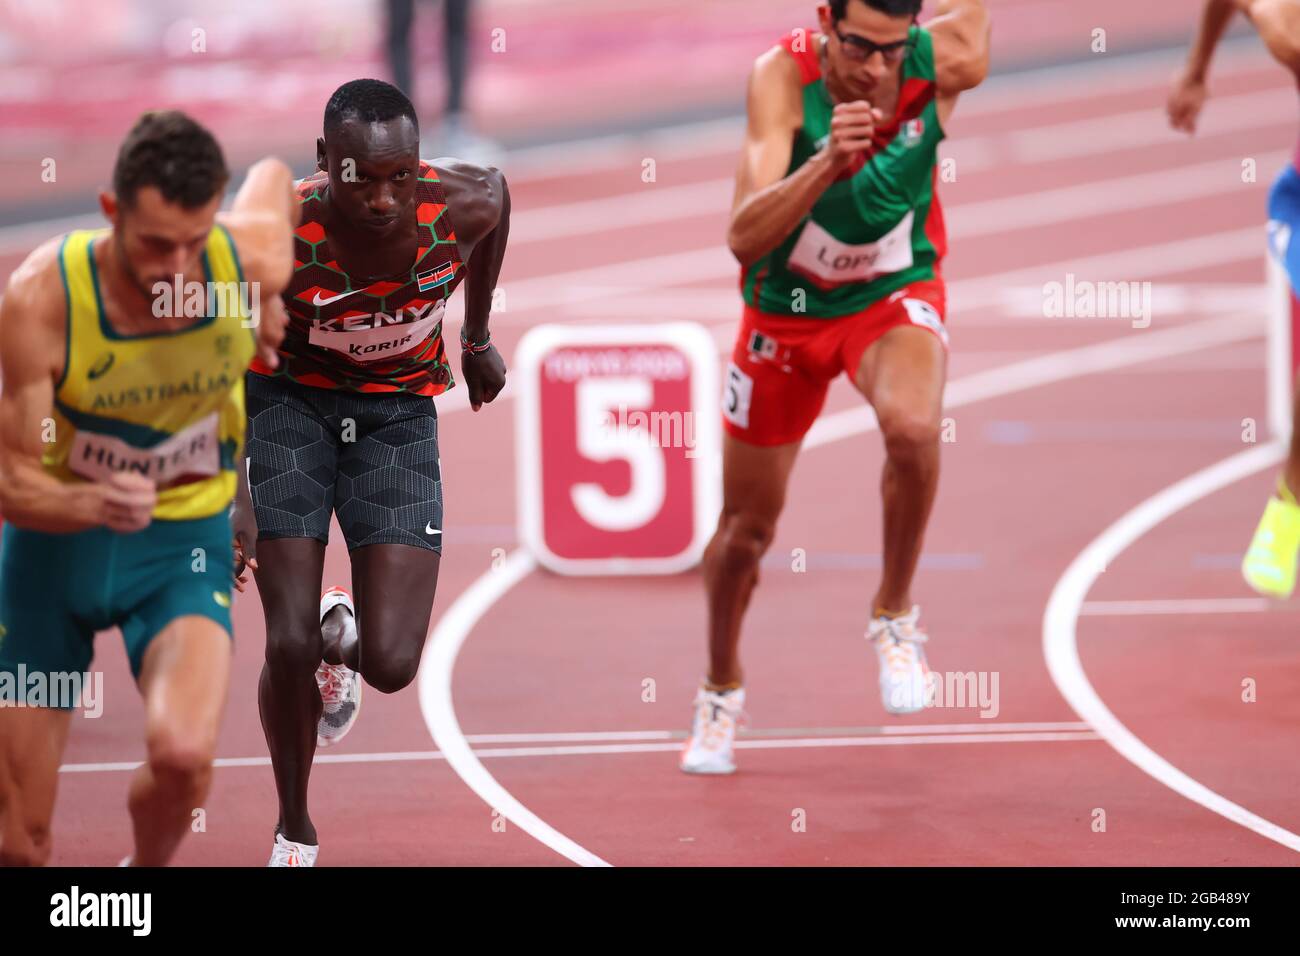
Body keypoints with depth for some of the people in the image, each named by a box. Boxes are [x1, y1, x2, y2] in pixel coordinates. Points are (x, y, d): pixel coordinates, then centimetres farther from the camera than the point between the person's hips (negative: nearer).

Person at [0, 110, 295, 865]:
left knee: (183, 754, -29)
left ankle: (146, 872, 4)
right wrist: (94, 503, -41)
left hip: (183, 544, 1)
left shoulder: (255, 259, -19)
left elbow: (272, 176, 6)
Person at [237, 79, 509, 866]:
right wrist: (231, 495, -24)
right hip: (289, 401, -1)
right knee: (289, 646, -8)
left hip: (398, 411, 1)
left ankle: (342, 632, 30)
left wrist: (478, 338, 16)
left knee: (390, 664, -10)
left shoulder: (464, 204, -24)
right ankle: (295, 831, 20)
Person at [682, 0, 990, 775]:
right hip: (786, 310, 0)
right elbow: (745, 239, -40)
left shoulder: (944, 63, -24)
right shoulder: (783, 78, -28)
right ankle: (722, 689, 40)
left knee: (913, 427, -34)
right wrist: (827, 163, -49)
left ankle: (896, 615, -9)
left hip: (895, 297, 0)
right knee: (747, 526, 11)